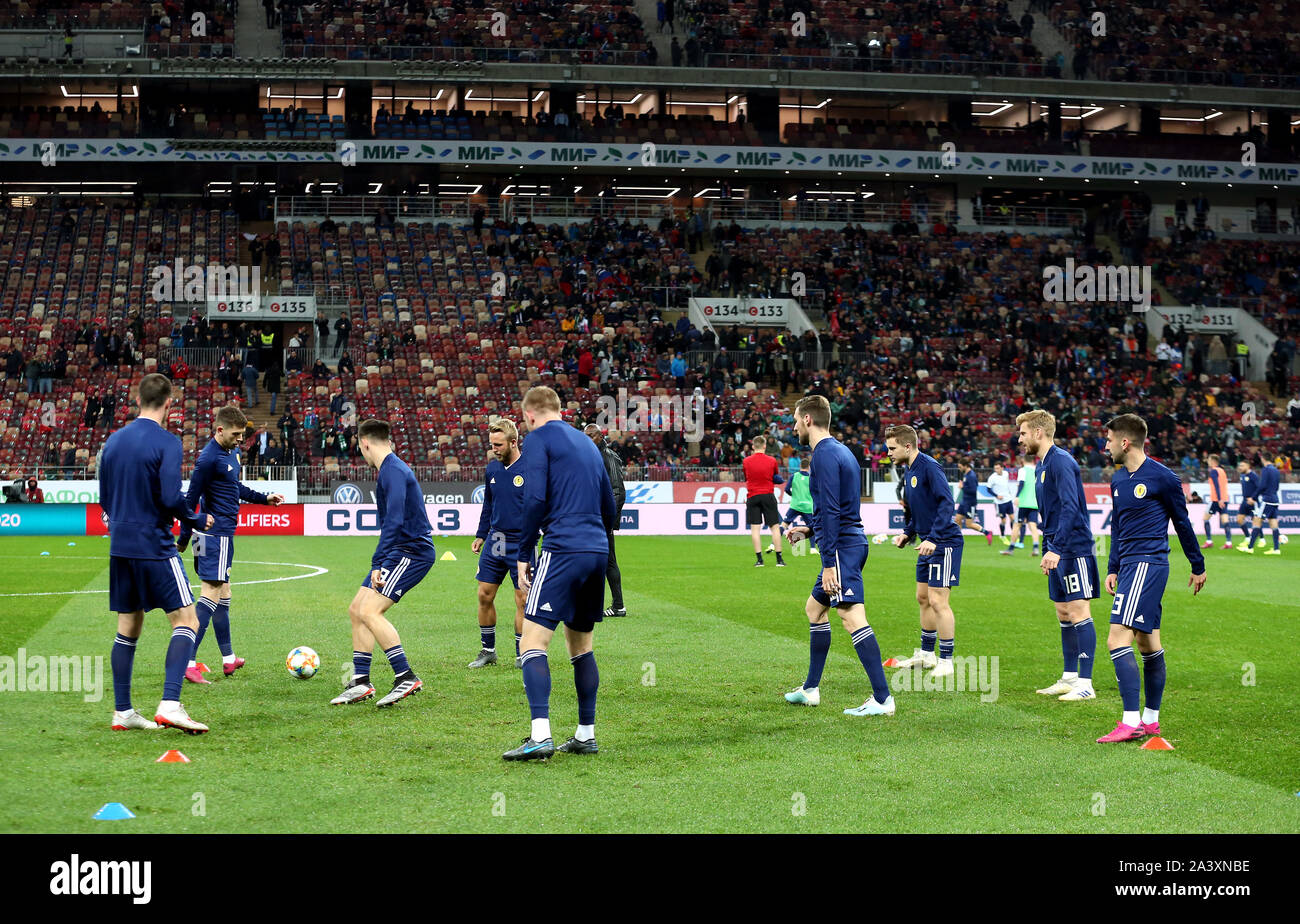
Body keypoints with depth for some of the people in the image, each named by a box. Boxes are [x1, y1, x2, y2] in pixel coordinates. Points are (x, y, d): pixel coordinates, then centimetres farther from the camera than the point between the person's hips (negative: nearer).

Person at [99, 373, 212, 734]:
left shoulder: (113, 441, 10)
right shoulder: (166, 443, -12)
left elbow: (105, 499, 15)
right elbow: (171, 498, -19)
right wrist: (197, 521, -2)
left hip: (120, 548, 7)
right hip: (155, 547, -7)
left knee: (128, 626, 13)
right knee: (185, 620, -3)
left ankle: (122, 711, 14)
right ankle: (170, 704, -16)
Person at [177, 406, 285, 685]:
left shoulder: (232, 452, 12)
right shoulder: (209, 458, -19)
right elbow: (191, 498, -18)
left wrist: (263, 498, 25)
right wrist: (183, 539, -16)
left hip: (222, 533, 10)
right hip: (216, 534, -10)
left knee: (222, 594, 17)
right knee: (212, 593, -13)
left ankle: (229, 659, 29)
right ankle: (188, 662, -17)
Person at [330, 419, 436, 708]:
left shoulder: (393, 471, -16)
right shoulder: (385, 470, 17)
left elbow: (394, 522, -26)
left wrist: (377, 564, -29)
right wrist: (379, 563, 33)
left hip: (412, 552, -10)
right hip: (399, 553, 10)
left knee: (369, 611, -20)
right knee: (356, 610, 9)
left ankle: (406, 677, -18)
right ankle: (360, 682, 12)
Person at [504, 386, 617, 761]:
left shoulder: (538, 439, -1)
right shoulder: (586, 442, 22)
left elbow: (534, 501, -11)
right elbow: (609, 508, 22)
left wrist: (523, 556, -5)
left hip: (562, 551, -8)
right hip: (598, 552, 8)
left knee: (533, 643, -11)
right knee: (581, 646, 17)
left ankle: (540, 736, -23)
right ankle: (585, 735, 18)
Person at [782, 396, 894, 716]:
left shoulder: (824, 455, -13)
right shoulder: (841, 451, 18)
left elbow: (830, 510, -20)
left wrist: (829, 563, -21)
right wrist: (810, 531, 29)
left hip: (842, 547, -11)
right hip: (851, 542, 11)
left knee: (852, 617, -14)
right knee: (814, 608, 20)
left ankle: (882, 699, -18)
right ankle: (810, 689, 27)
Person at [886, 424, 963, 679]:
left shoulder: (929, 467, -17)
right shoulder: (908, 471, 13)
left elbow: (946, 503, -24)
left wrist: (933, 538, -29)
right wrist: (907, 533, 14)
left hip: (944, 543, -10)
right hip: (928, 543, 10)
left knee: (938, 601, -10)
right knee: (923, 598, 16)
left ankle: (946, 662, -4)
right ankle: (926, 653, 27)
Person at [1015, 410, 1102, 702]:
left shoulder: (1061, 461, -14)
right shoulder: (1040, 466, 17)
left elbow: (1070, 508, -22)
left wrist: (1056, 549, -27)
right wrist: (1047, 551, 21)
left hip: (1074, 549, -10)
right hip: (1057, 552, 10)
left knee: (1078, 613, -9)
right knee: (1063, 615, 12)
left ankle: (1085, 684, -8)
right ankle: (1069, 678, 18)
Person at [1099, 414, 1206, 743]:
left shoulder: (1163, 478, -9)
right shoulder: (1117, 479, 13)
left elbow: (1182, 523, 0)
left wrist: (1198, 567, 8)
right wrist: (1112, 569, 17)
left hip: (1148, 564, -8)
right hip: (1130, 566, 8)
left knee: (1117, 639, -17)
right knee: (1148, 642, 13)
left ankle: (1131, 721, -20)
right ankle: (1151, 719, 19)